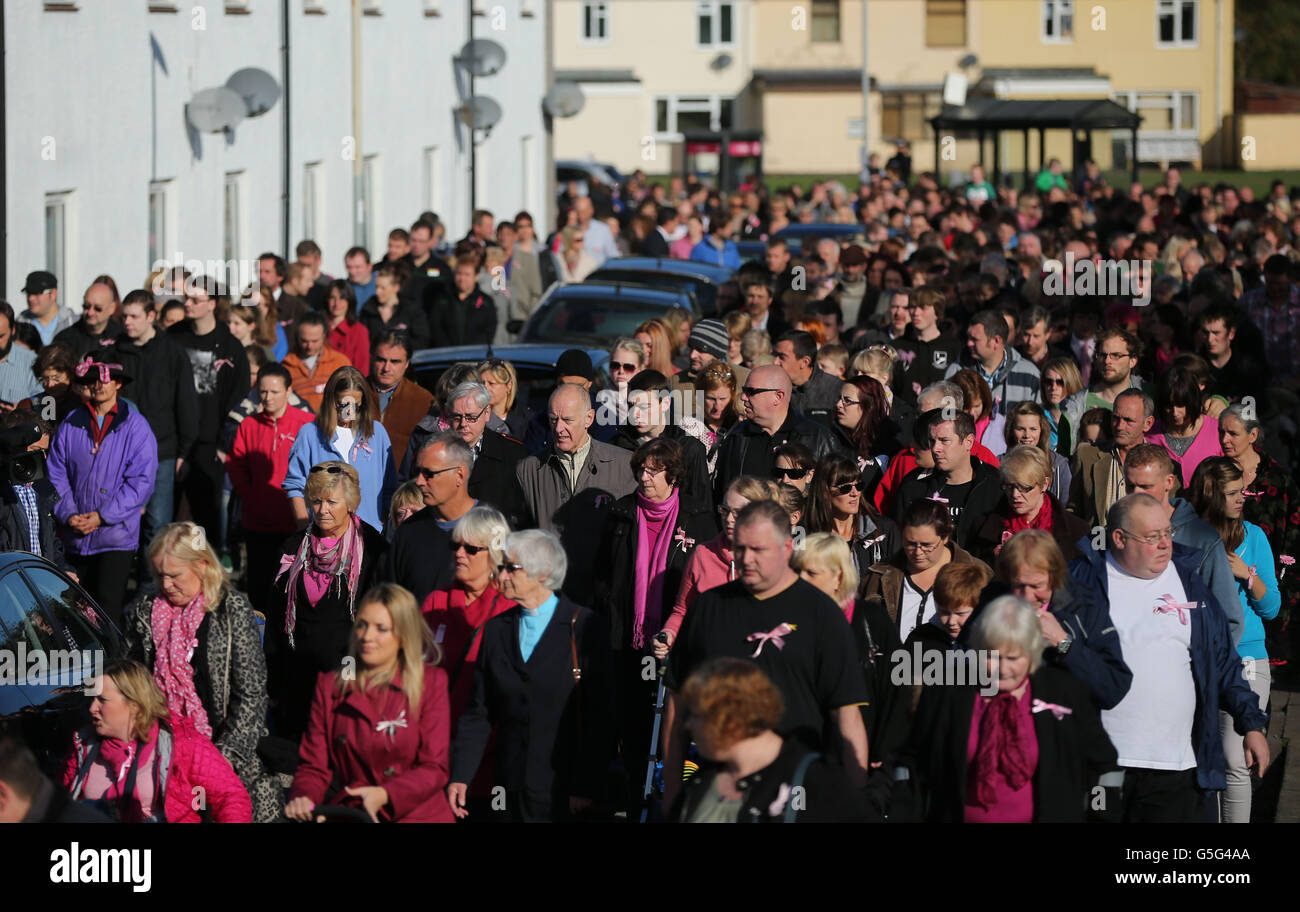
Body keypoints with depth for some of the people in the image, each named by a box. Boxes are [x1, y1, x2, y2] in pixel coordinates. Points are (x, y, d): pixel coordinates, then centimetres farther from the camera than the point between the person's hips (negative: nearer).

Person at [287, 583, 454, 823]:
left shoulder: (431, 682, 6)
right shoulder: (329, 685, 13)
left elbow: (435, 768, 0)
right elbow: (314, 766, 11)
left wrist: (384, 795, -17)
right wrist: (303, 799, -12)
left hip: (416, 815, -3)